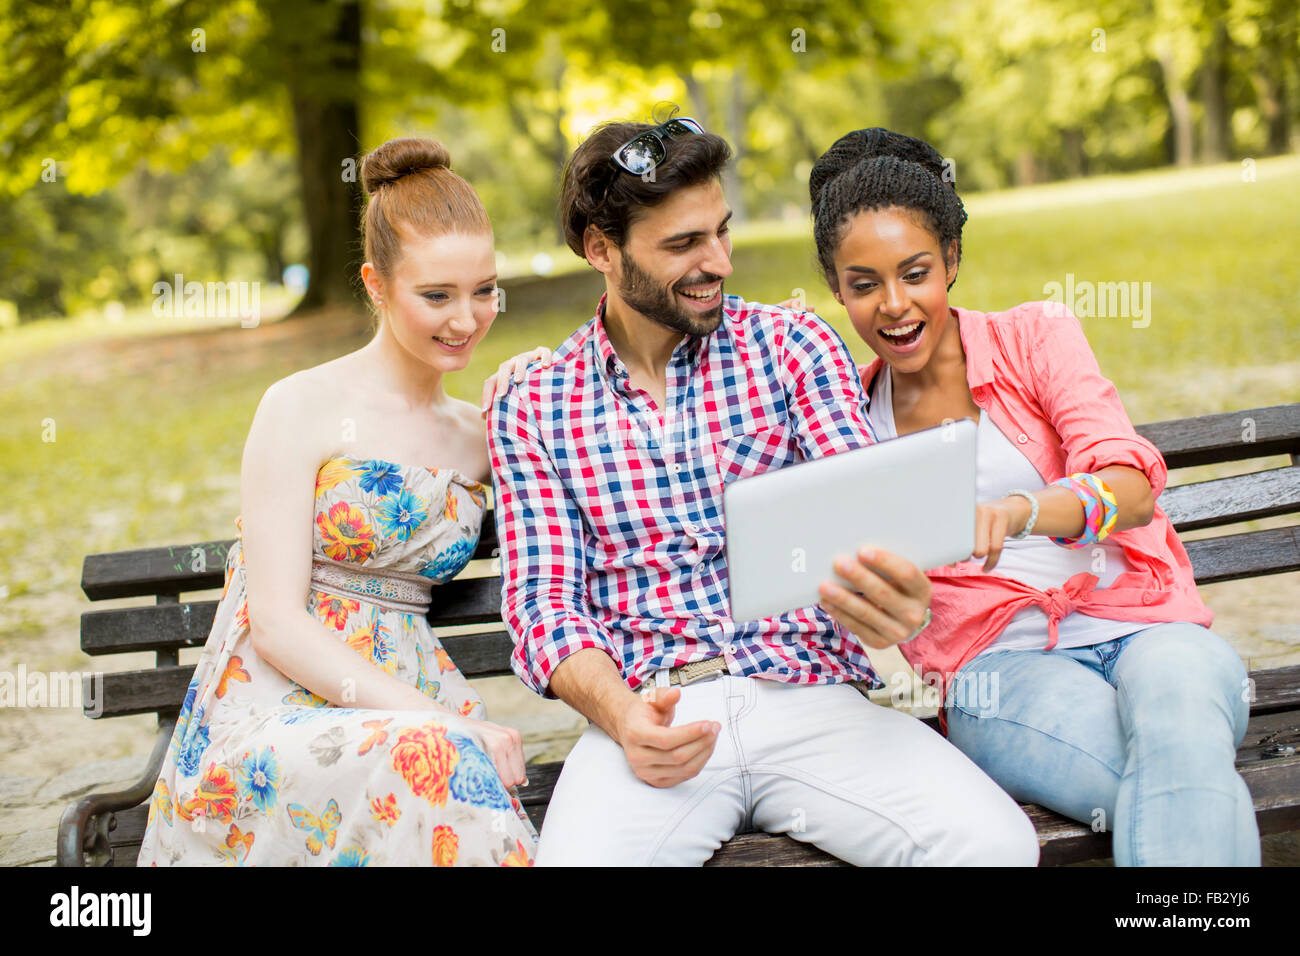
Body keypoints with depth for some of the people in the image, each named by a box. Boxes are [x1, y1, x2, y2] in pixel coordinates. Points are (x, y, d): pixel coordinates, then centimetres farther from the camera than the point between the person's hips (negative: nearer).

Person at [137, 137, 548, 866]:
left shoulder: (478, 435, 13)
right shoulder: (303, 409, -2)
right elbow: (277, 623, -8)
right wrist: (440, 723, -18)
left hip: (412, 707, 4)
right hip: (276, 702, -4)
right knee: (427, 764, -36)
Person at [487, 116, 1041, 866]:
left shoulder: (795, 345, 10)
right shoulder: (533, 409, 10)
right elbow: (545, 601, 4)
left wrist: (894, 592, -28)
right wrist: (619, 713, -18)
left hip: (810, 695, 2)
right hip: (651, 714, -1)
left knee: (998, 844, -23)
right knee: (577, 856, -33)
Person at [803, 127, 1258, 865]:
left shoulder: (1035, 335, 7)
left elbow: (1132, 489, -9)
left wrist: (1019, 511, -31)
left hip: (1141, 627, 1)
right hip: (1001, 661, 0)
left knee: (1177, 712, -37)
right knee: (1187, 792, -34)